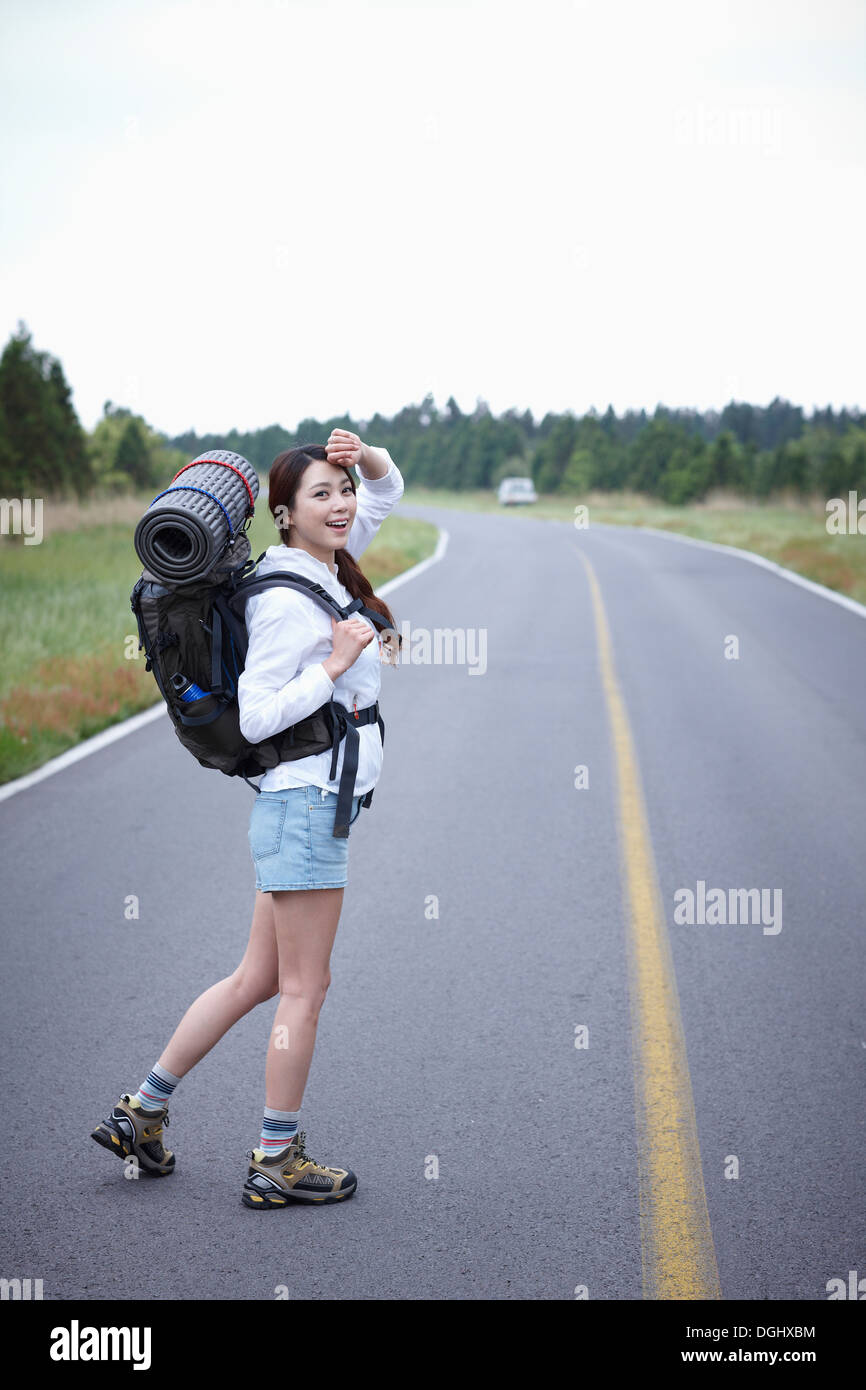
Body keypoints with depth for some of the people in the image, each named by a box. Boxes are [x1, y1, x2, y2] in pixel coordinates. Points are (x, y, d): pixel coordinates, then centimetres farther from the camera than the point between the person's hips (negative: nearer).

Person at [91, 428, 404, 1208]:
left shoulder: (329, 571, 11)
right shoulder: (287, 602, -14)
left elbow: (389, 487, 24)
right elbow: (256, 719, -19)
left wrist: (365, 456, 3)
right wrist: (335, 666, -19)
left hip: (307, 807, 9)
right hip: (306, 800, -9)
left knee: (259, 980, 14)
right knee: (303, 988, -1)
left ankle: (142, 1112, 21)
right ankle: (277, 1164, 9)